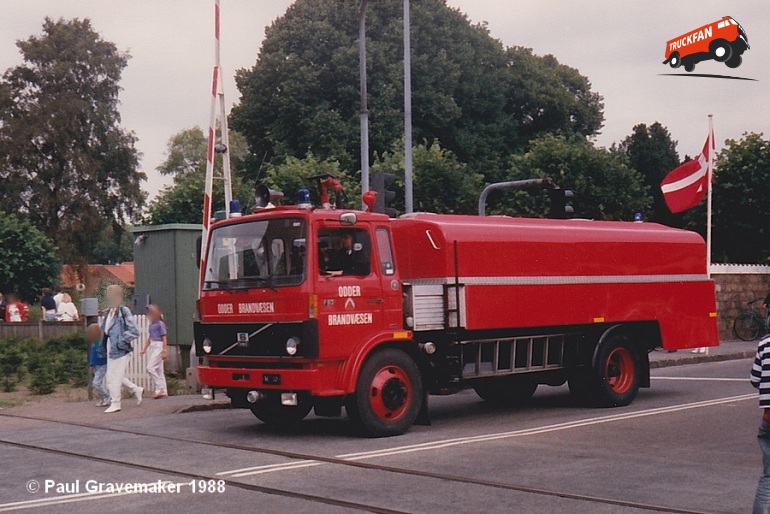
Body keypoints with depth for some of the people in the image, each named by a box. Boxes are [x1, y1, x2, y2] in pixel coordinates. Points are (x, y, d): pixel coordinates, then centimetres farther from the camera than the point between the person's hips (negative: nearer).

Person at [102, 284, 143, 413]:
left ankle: (115, 404, 9)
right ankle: (136, 389, 33)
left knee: (114, 377, -3)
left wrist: (121, 340, -19)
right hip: (111, 348, 9)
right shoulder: (110, 312, 11)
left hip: (120, 349, -9)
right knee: (114, 376, 16)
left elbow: (135, 332, -16)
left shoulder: (124, 312, -14)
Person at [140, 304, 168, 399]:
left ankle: (160, 389, -9)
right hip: (153, 347, 9)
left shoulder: (160, 324, -10)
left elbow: (164, 338, -13)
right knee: (158, 369, 8)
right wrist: (144, 349, 23)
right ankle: (164, 391, 11)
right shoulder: (151, 324, 14)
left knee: (150, 367, -14)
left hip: (159, 346, -9)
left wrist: (165, 351, -17)